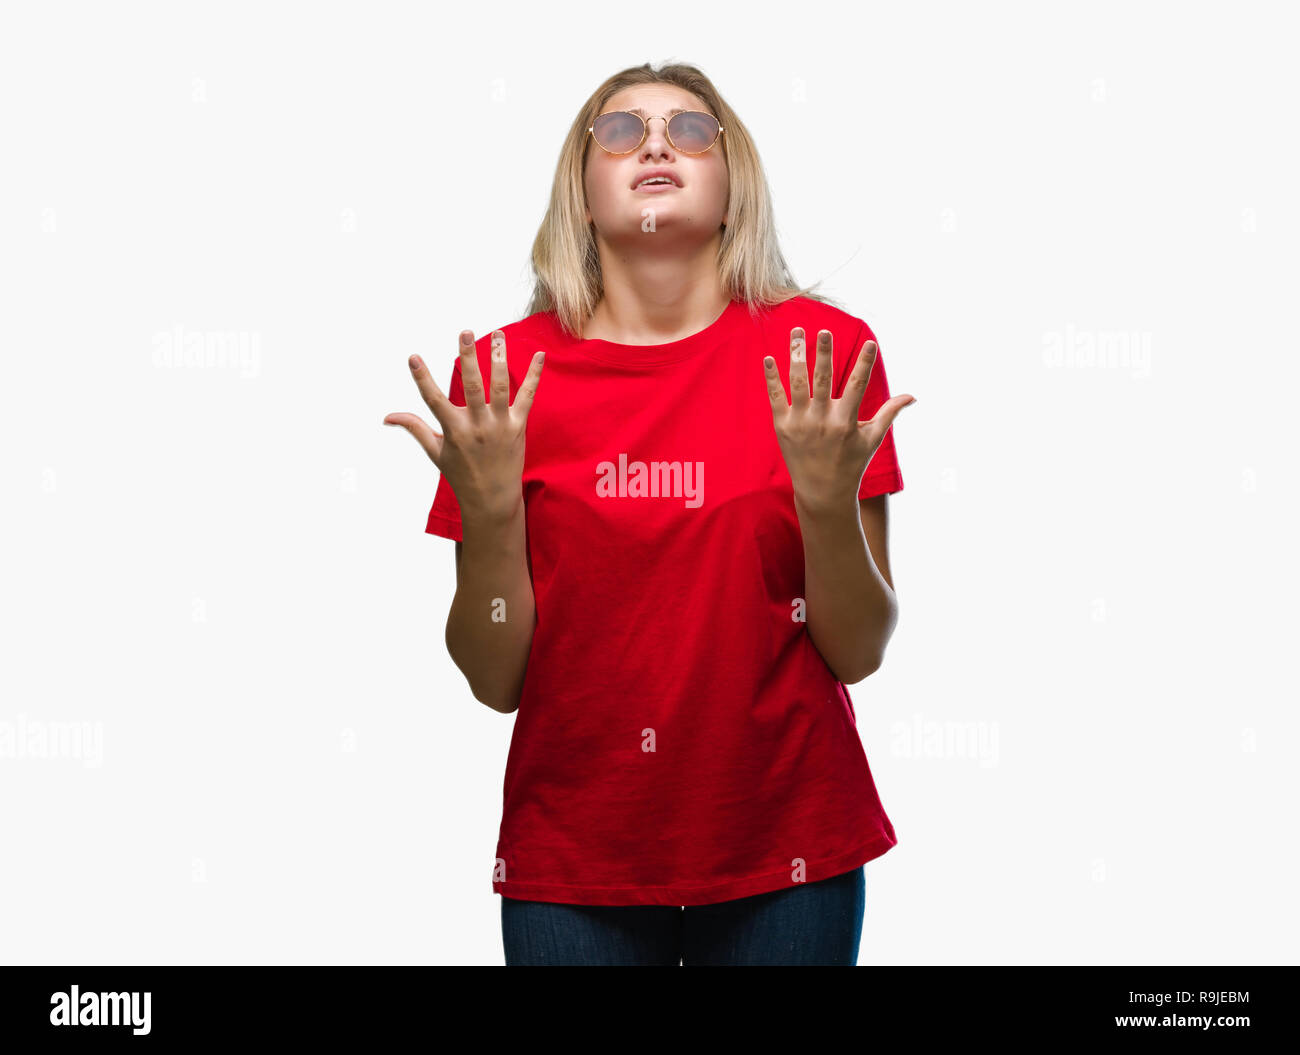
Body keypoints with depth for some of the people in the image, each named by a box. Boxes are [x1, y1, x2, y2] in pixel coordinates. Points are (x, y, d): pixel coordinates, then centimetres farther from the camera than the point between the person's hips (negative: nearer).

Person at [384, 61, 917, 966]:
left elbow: (858, 654, -4)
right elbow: (496, 682, -4)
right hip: (571, 862, 0)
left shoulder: (823, 352, -5)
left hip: (786, 856, 0)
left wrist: (829, 497, -20)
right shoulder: (503, 371, -4)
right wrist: (488, 506, -18)